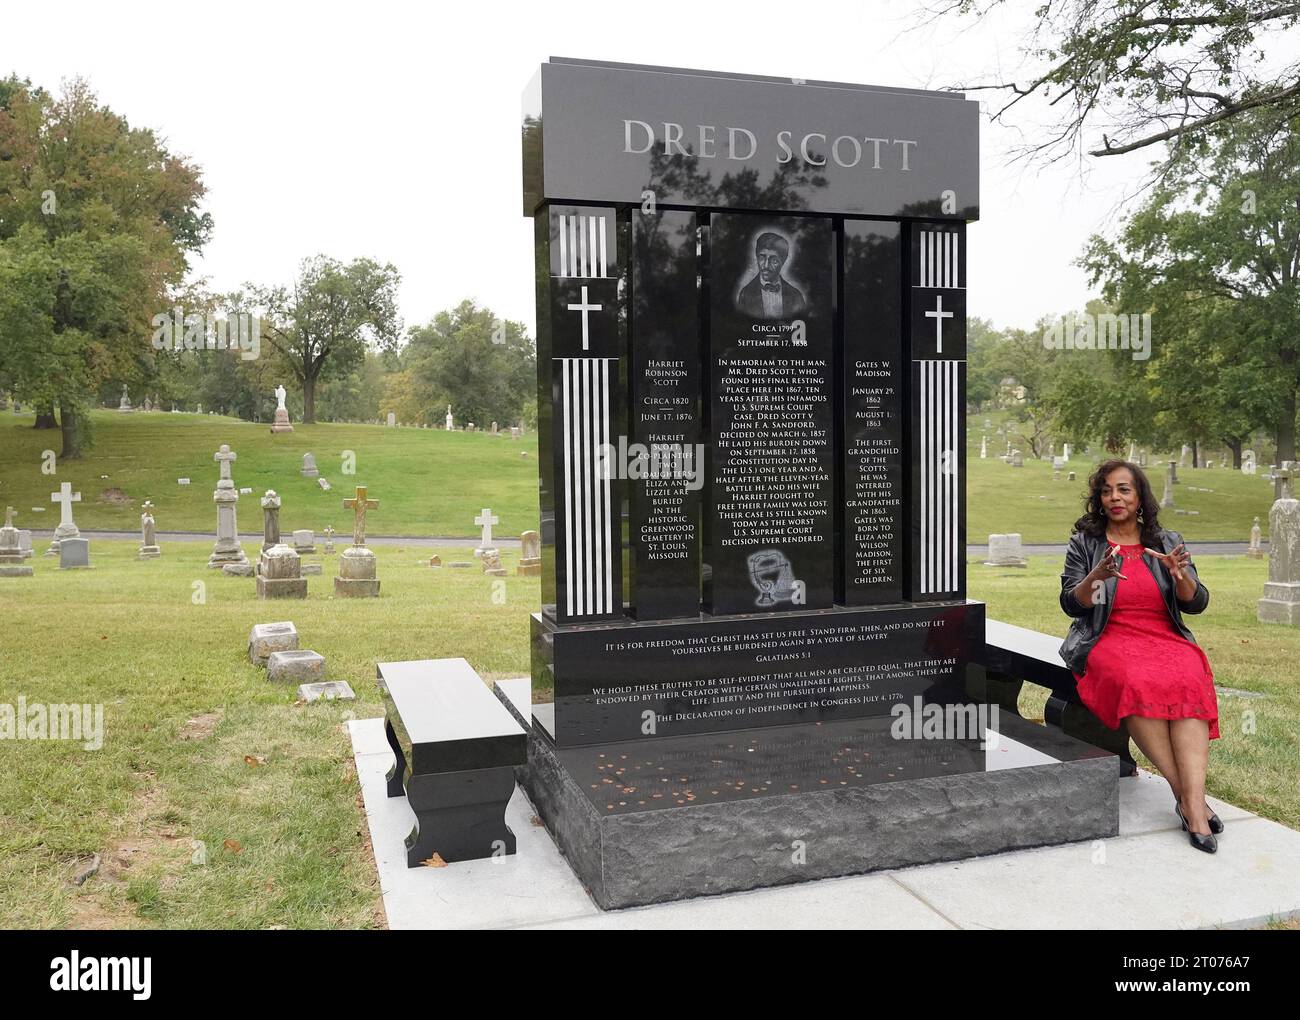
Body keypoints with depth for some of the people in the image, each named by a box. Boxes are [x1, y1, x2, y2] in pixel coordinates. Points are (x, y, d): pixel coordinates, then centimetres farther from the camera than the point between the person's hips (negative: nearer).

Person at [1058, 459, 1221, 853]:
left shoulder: (1168, 542, 14)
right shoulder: (1084, 543, 8)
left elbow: (1197, 603, 8)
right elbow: (1071, 605, 0)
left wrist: (1180, 575, -14)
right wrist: (1096, 577, -20)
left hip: (1167, 639, 2)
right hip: (1109, 641, -2)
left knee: (1190, 683, -32)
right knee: (1137, 684, -35)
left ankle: (1193, 803, -38)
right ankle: (1187, 795, -28)